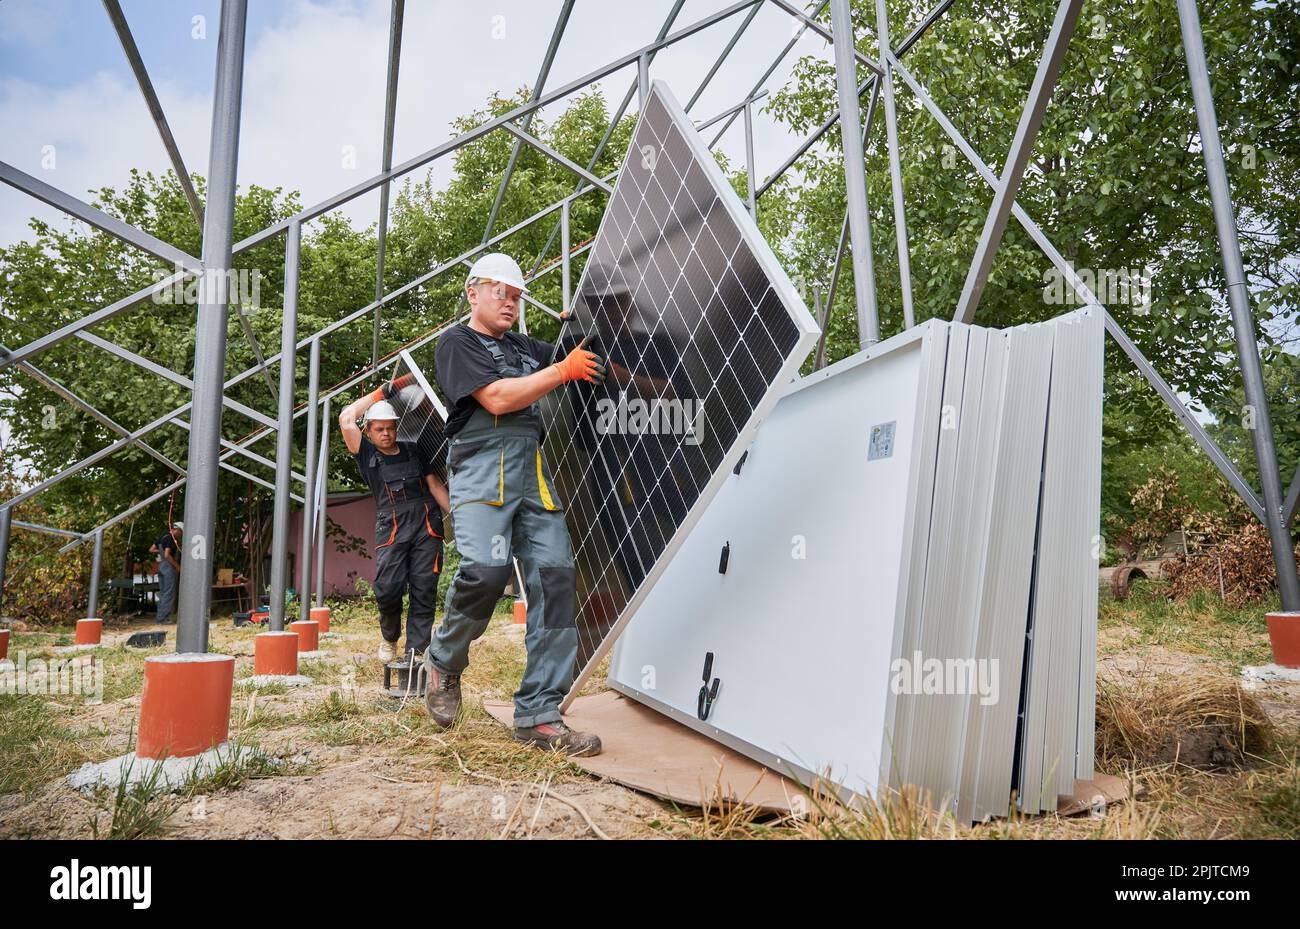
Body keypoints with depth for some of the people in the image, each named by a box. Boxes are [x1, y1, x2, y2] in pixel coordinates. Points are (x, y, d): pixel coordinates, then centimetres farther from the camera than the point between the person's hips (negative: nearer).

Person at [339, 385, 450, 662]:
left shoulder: (413, 451, 19)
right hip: (391, 527, -2)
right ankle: (390, 637, 16)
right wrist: (381, 392, 9)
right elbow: (346, 419, 1)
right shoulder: (366, 455, 12)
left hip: (426, 525, 2)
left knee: (424, 591, -5)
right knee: (387, 588, -13)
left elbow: (435, 486, 19)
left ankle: (417, 651, -3)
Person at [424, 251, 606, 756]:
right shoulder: (457, 343, 5)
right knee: (486, 568, -27)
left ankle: (537, 716, -2)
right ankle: (444, 660, 6)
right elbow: (498, 398, -10)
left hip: (533, 475, 7)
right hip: (482, 467, -6)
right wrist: (565, 371, -8)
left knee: (555, 578, -6)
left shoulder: (523, 346, 25)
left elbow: (582, 358, 35)